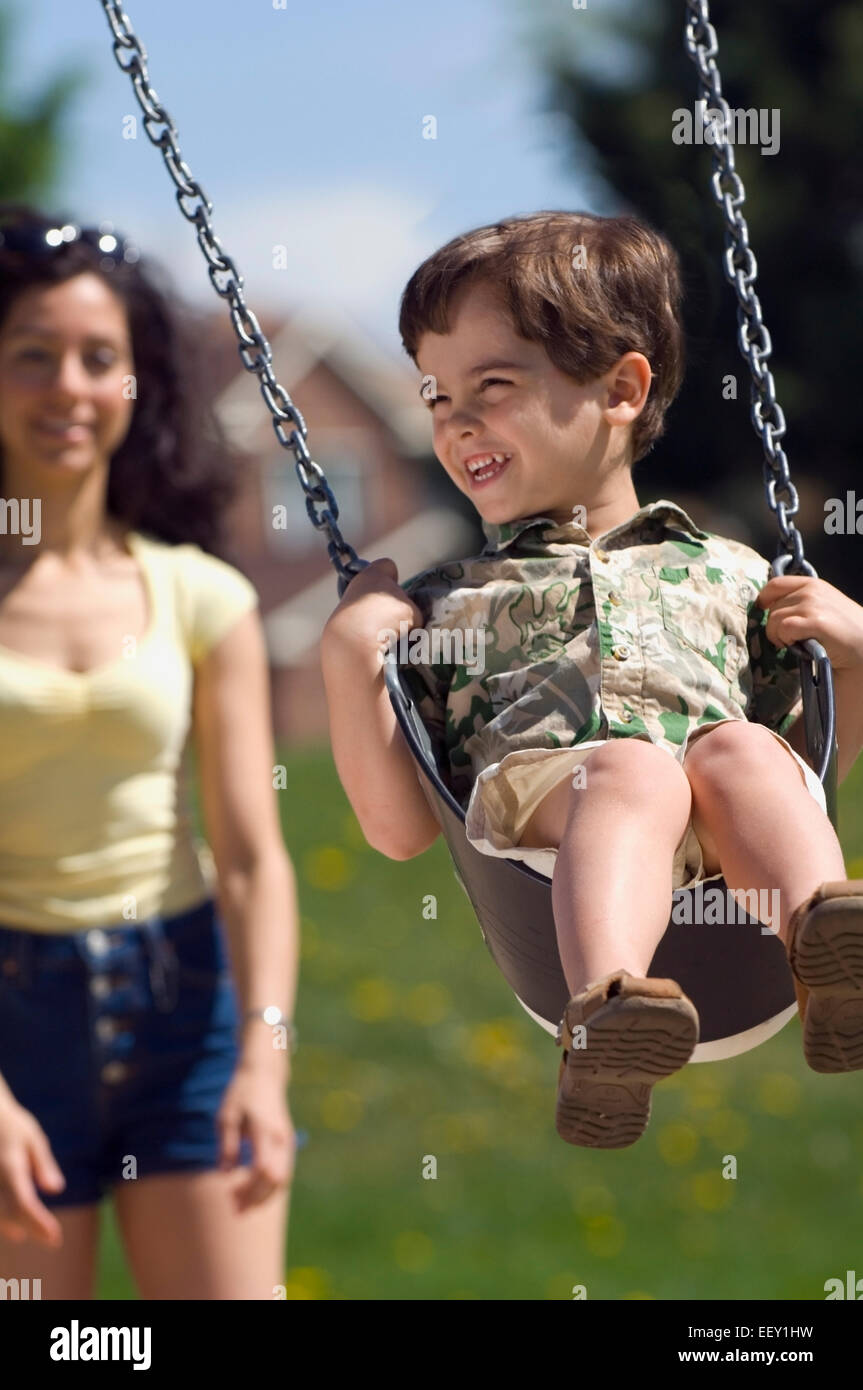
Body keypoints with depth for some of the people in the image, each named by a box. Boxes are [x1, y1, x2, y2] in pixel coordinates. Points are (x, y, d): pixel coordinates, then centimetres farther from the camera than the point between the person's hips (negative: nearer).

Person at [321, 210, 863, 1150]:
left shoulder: (726, 576, 33)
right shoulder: (441, 603, 30)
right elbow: (402, 834, 19)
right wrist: (349, 663, 9)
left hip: (725, 859, 2)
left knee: (741, 752, -32)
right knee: (633, 768, -36)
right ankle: (608, 1005, -62)